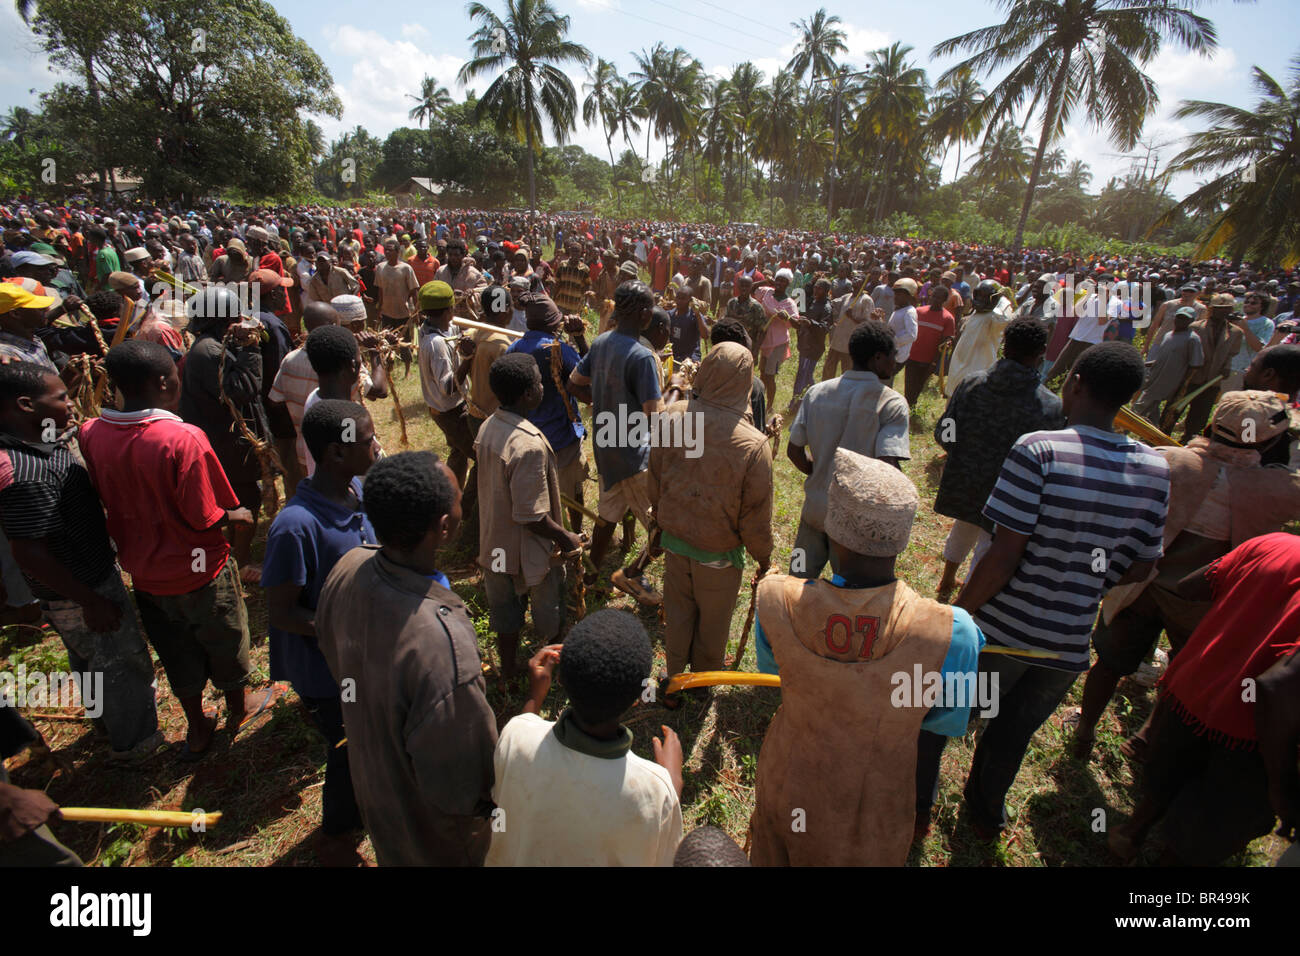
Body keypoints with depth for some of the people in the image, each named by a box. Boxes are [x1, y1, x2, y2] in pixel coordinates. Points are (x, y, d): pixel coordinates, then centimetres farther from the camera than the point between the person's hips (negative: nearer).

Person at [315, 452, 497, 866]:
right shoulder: (443, 642, -46)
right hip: (432, 823, -5)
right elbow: (459, 785, -31)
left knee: (392, 852, 35)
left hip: (371, 781, 5)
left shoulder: (349, 568, -23)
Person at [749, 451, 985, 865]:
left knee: (775, 852, 31)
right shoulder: (952, 633, -33)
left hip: (786, 791, 1)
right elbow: (949, 723, -12)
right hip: (871, 816, 0)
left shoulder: (777, 601, -28)